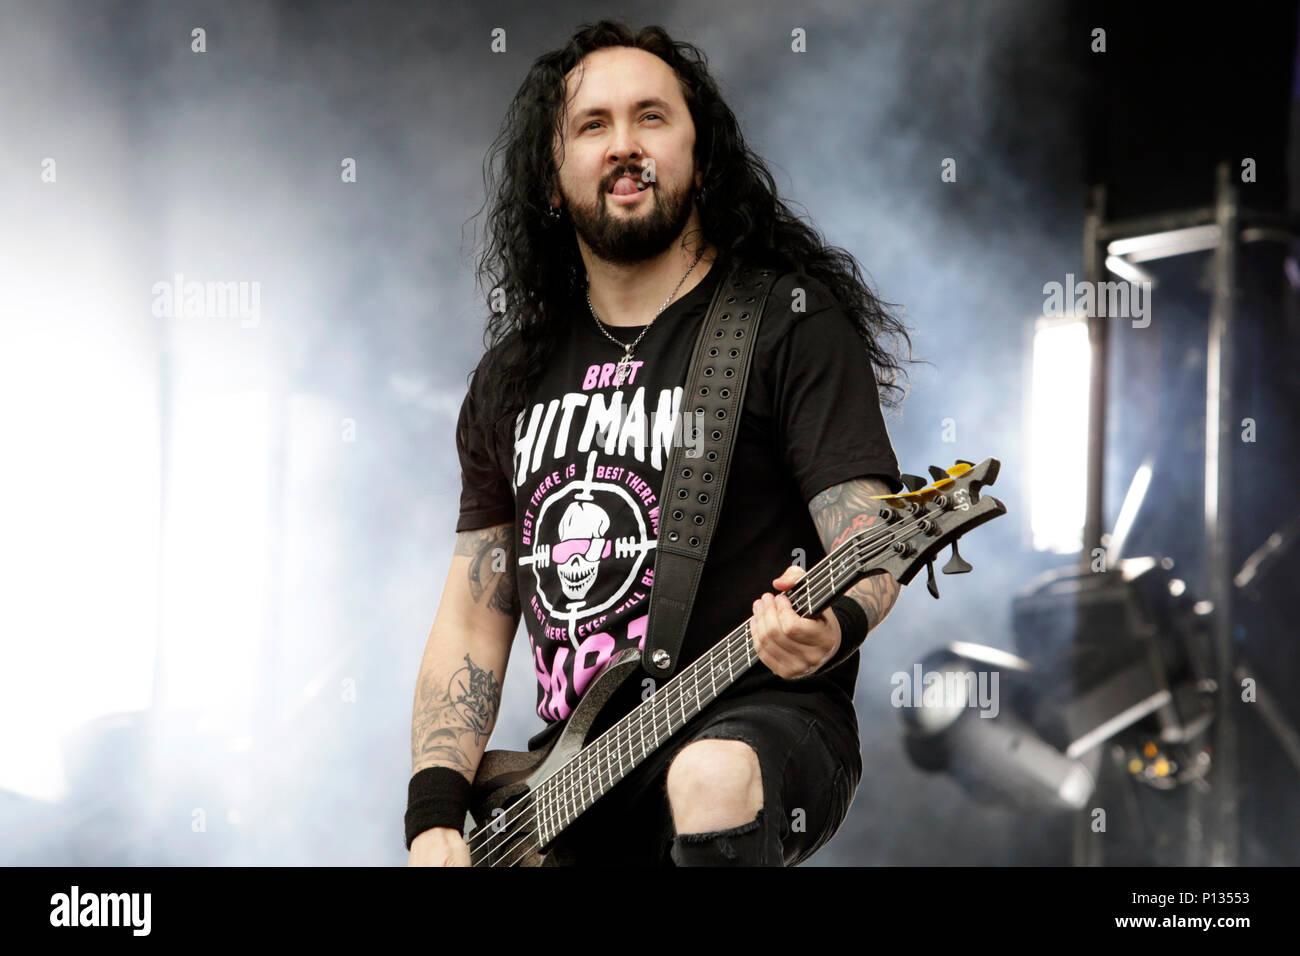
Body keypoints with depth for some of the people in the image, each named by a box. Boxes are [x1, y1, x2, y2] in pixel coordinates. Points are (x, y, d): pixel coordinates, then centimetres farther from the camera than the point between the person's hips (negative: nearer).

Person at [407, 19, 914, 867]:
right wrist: (436, 815, -1)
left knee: (711, 780, -37)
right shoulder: (511, 378, 16)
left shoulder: (793, 323, -1)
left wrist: (832, 626, -34)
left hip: (757, 723, -5)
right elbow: (473, 621, 14)